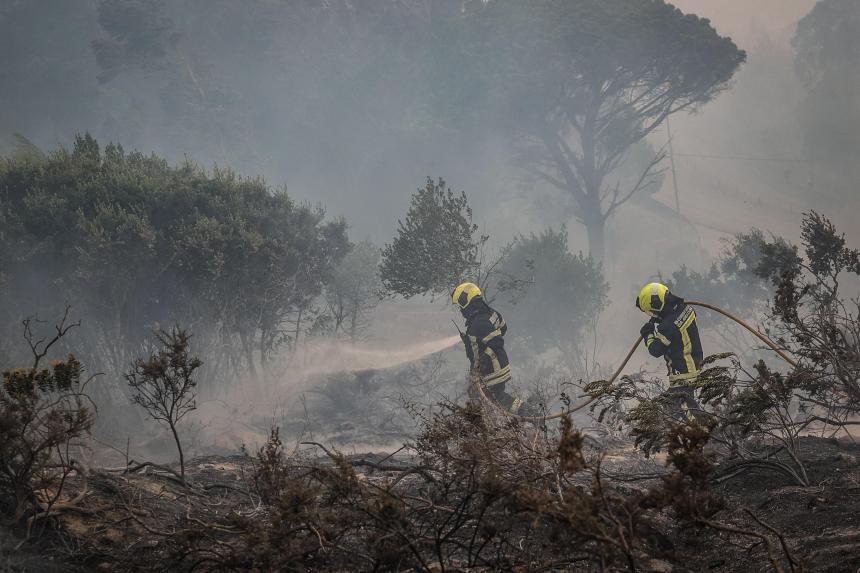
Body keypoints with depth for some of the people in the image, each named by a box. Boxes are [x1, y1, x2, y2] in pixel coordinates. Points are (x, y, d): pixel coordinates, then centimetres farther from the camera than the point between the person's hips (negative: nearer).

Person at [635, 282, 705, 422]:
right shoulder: (685, 308, -6)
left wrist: (648, 335, -2)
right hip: (695, 363, 9)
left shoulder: (668, 326, -32)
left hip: (681, 372, -9)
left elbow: (655, 350, -19)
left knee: (681, 407, -1)